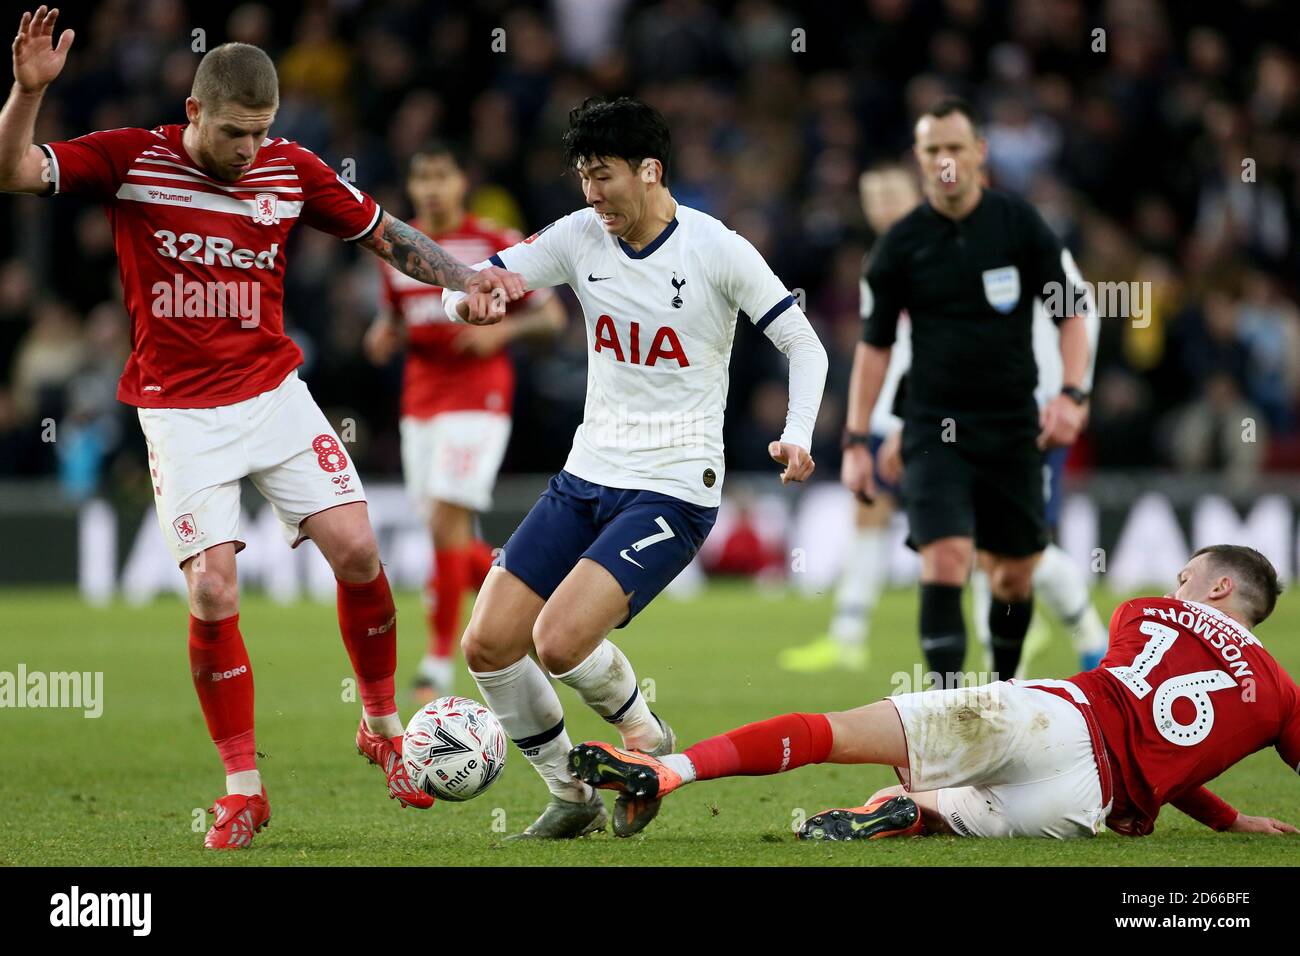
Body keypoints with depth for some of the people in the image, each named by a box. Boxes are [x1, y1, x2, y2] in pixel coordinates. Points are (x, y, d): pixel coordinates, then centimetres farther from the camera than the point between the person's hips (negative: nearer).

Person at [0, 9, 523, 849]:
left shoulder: (292, 169, 0)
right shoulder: (131, 160, -8)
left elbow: (384, 234, 12)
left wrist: (469, 277, 0)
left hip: (273, 394, 3)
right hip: (180, 413, -2)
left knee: (355, 547, -10)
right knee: (213, 591, -12)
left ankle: (383, 728, 14)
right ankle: (243, 787, 3)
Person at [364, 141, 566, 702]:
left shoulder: (497, 245, -5)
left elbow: (551, 316, -1)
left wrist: (500, 330, -18)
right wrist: (383, 339, -1)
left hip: (477, 397, -6)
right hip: (420, 398, 6)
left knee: (446, 520, -16)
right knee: (449, 537, 5)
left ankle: (440, 660, -10)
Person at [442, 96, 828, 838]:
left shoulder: (718, 251, -11)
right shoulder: (581, 236, 2)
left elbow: (804, 345, -4)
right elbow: (472, 281, 0)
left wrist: (797, 435, -20)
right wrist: (469, 298, -25)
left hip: (673, 491, -6)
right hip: (587, 478, 6)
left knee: (559, 641, -23)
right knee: (488, 645, -1)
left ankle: (646, 739, 8)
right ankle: (572, 797, 18)